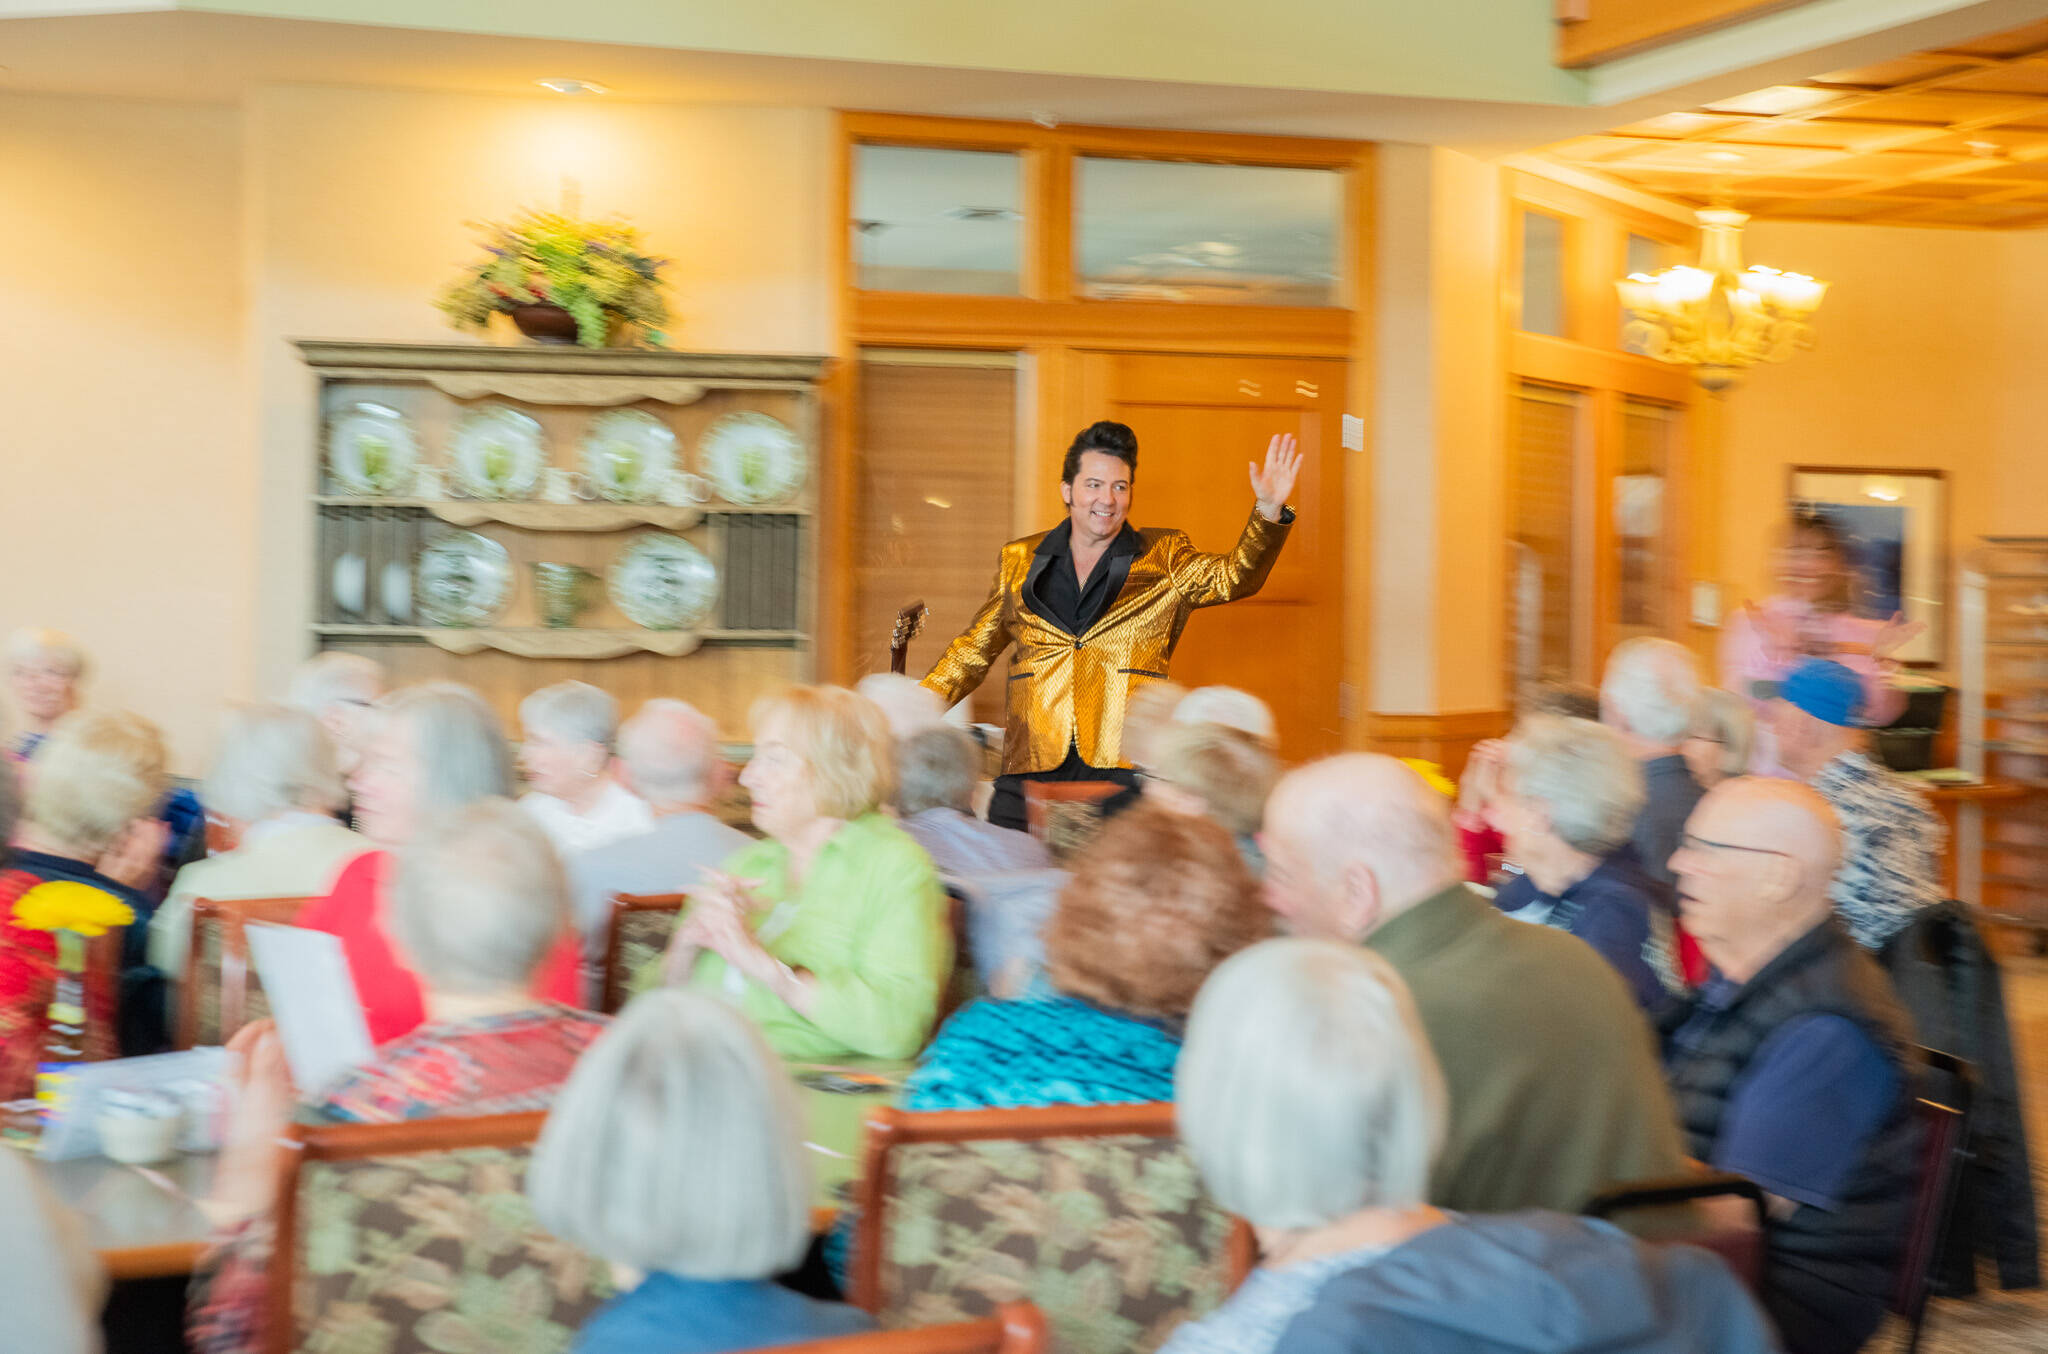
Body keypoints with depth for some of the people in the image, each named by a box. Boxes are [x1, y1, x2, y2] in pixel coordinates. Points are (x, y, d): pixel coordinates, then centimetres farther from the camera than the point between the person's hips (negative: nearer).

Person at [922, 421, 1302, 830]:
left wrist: (1268, 512, -20)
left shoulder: (1164, 558, 12)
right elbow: (973, 650, 22)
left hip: (1126, 768, -2)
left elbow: (1234, 577, -4)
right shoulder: (1020, 561, 16)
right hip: (1032, 772, 2)